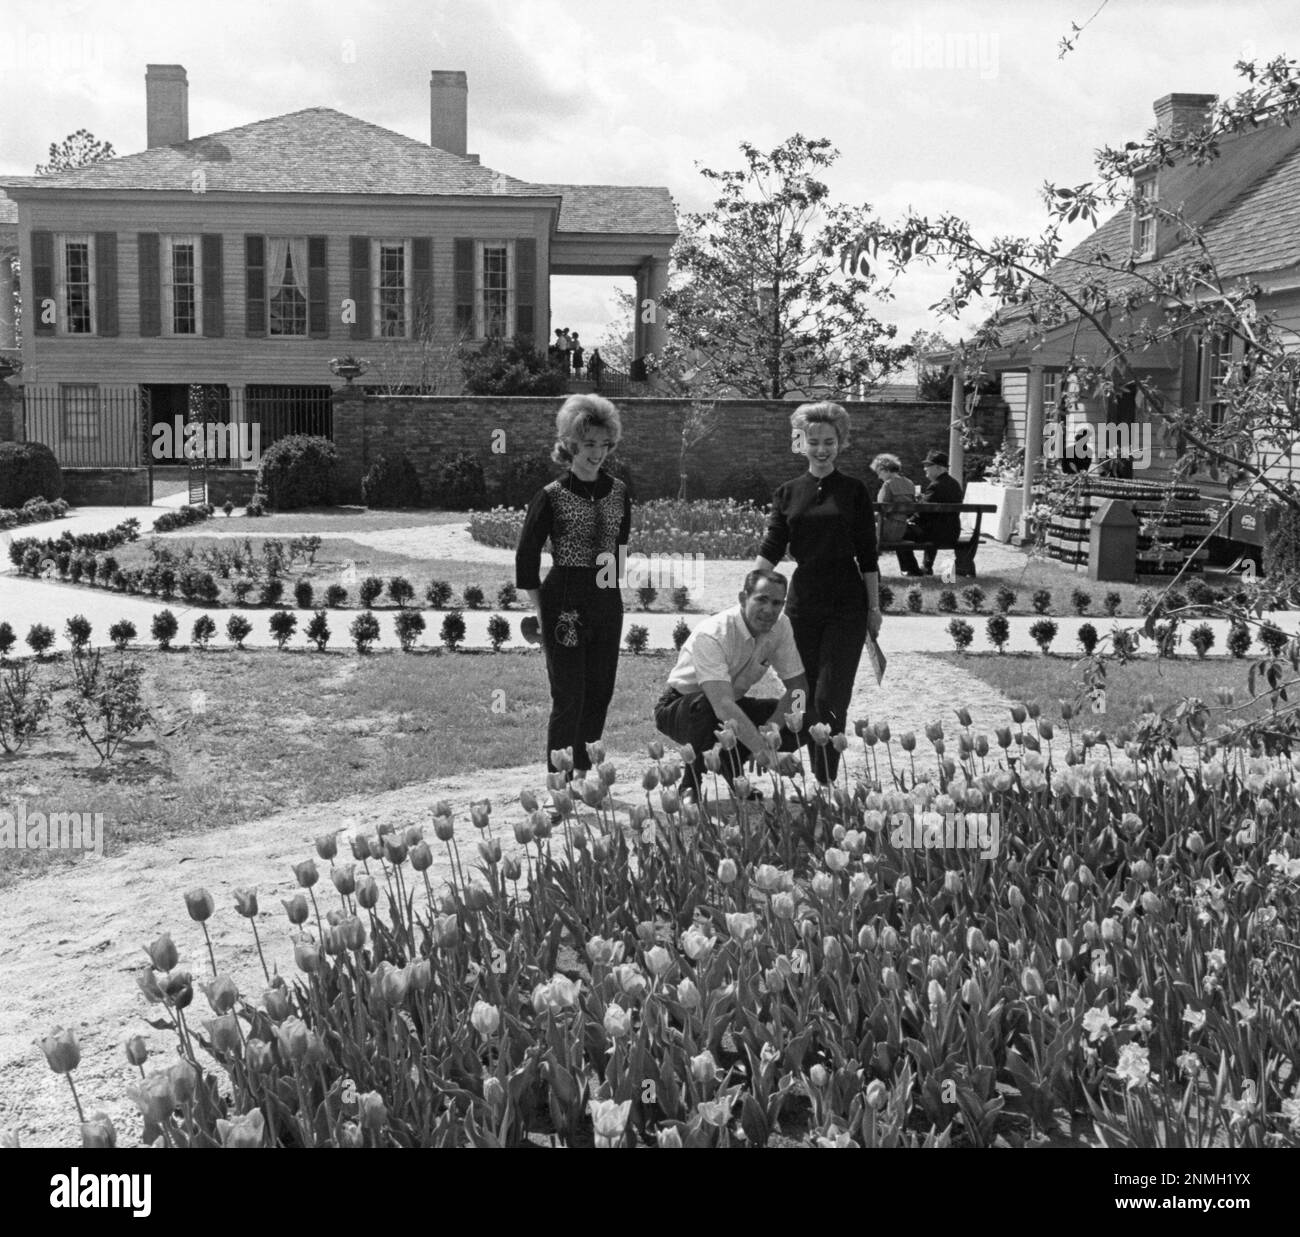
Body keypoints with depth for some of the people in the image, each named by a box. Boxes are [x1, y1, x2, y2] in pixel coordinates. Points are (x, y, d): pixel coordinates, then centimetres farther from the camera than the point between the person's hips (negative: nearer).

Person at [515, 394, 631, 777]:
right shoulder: (551, 496, -6)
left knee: (600, 693, 9)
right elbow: (526, 557, -3)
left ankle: (586, 772, 22)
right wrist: (541, 611, -4)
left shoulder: (619, 493, 7)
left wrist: (618, 593, 14)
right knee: (568, 697, -4)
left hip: (608, 603, 5)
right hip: (565, 603, -5)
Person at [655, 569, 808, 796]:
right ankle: (691, 787, -17)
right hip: (679, 708, -6)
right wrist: (761, 749, -55)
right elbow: (722, 705, -43)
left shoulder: (781, 626, -13)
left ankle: (731, 768, 5)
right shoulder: (711, 635, -32)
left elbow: (798, 688, -8)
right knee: (707, 707, -41)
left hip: (734, 704, 6)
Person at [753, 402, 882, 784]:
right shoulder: (788, 493, 8)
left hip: (847, 608, -3)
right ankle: (815, 778, 19)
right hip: (802, 605, 3)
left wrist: (874, 607, 1)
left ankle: (826, 783, -2)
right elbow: (771, 548, 1)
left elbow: (867, 556, 2)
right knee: (807, 699, 8)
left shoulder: (854, 491, 1)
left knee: (830, 699, -7)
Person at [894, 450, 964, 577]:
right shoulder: (955, 483, 9)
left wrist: (910, 521, 1)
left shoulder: (935, 486, -19)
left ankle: (912, 569, 10)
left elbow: (923, 511, -16)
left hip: (937, 533, -9)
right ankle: (928, 567, 43)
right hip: (953, 533, 9)